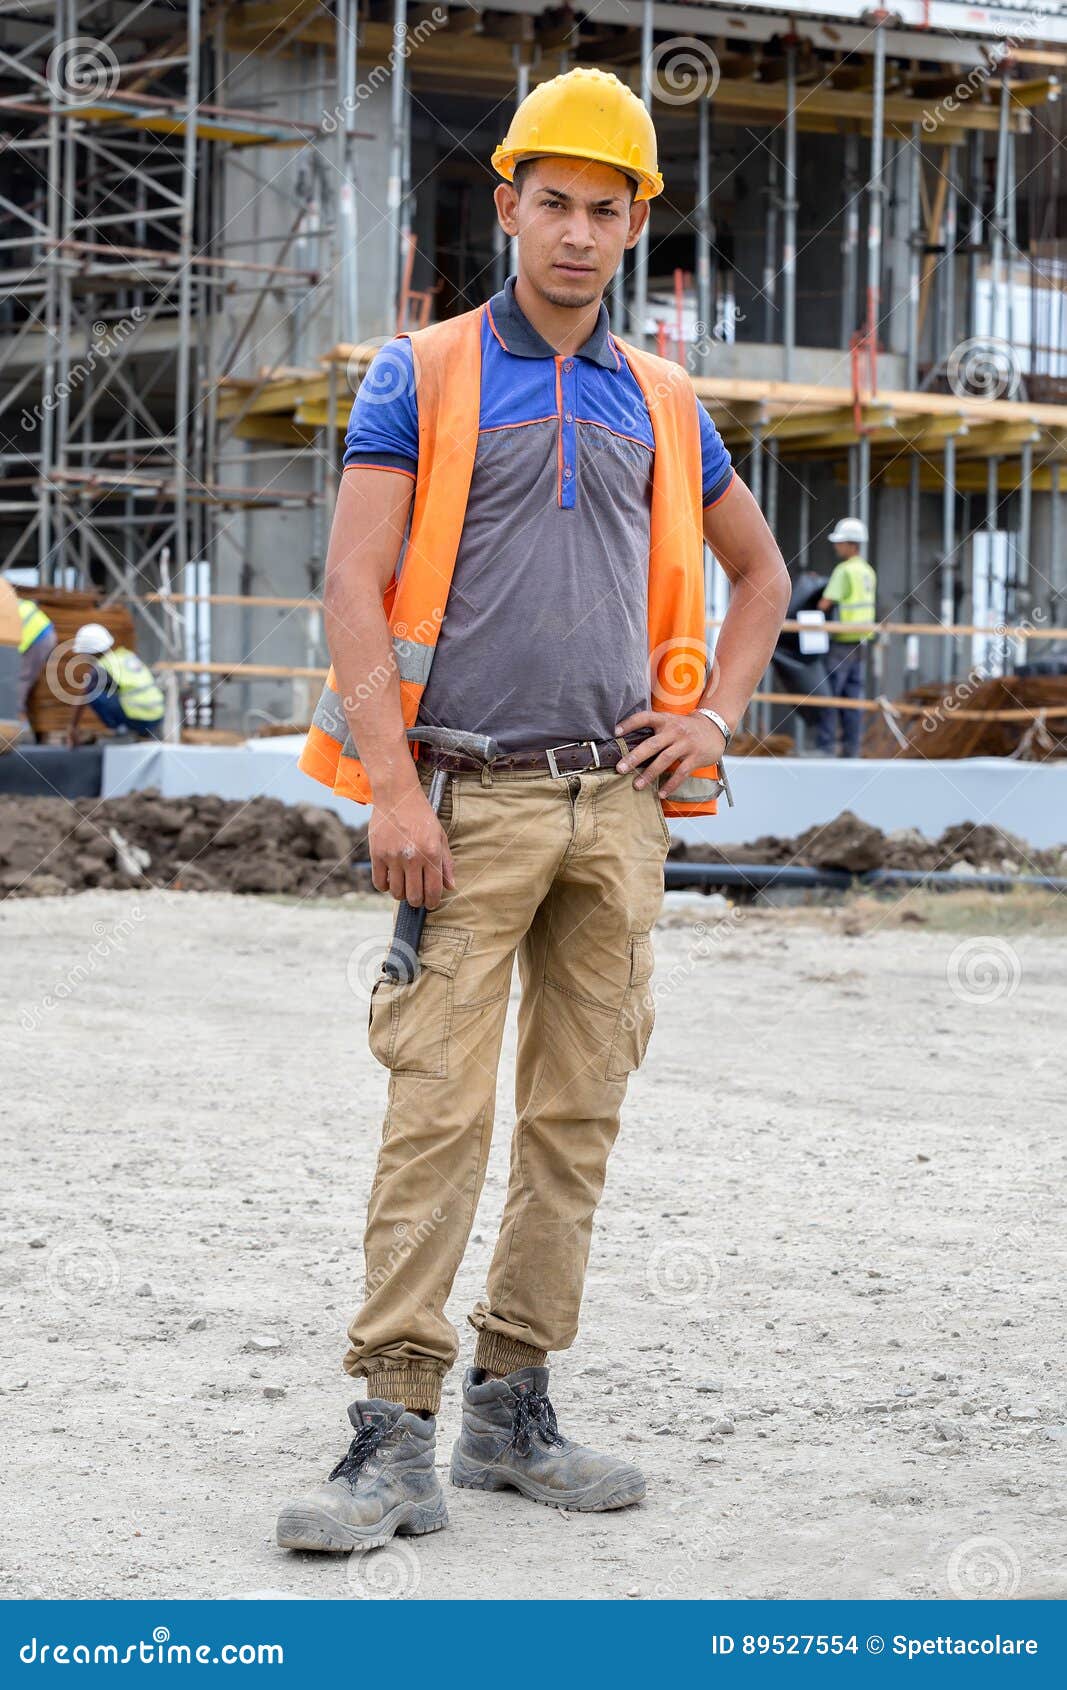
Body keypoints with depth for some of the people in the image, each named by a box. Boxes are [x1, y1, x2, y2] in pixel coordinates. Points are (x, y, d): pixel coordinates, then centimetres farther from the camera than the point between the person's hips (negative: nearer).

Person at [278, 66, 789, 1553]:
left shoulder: (658, 400, 15)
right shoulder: (423, 376, 2)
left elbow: (757, 567, 28)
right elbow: (355, 584, -6)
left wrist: (713, 713, 12)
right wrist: (392, 789, -15)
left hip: (620, 802, 5)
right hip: (474, 799, -5)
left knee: (578, 1114, 6)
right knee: (439, 1112, -11)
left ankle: (514, 1408, 15)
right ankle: (396, 1438, -10)